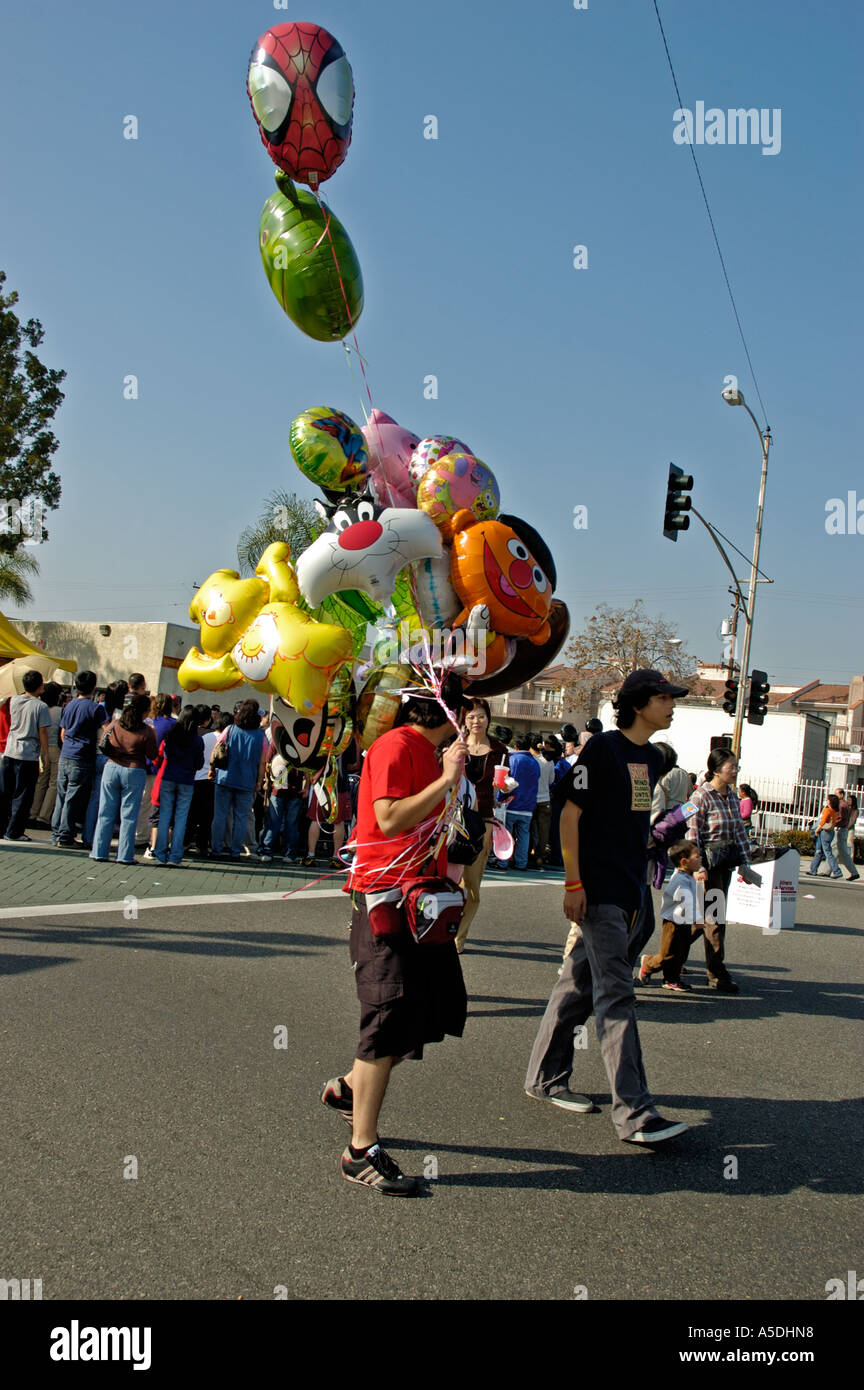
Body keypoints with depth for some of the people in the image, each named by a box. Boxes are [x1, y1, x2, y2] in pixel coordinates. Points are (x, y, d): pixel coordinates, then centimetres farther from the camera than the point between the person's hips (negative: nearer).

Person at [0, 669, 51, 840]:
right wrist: (45, 755, -3)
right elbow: (43, 732, -11)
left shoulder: (14, 700, 3)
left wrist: (28, 691, 20)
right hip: (29, 755, -5)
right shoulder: (41, 707, -11)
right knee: (22, 795, 2)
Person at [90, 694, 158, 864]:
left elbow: (102, 744, 12)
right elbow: (152, 755, -5)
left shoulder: (114, 725, 0)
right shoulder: (146, 731, -11)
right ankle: (125, 855, 5)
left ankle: (99, 852, 11)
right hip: (134, 773, -3)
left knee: (106, 813, 9)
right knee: (129, 816, 4)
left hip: (111, 768, 3)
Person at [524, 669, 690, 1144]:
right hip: (597, 889, -8)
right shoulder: (602, 748, -10)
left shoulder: (653, 758, 14)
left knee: (580, 984, 15)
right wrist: (573, 882, -16)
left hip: (627, 890, 8)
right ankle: (634, 1114, -9)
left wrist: (639, 887, 19)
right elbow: (570, 815, -11)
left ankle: (545, 1078, 27)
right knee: (617, 994, -10)